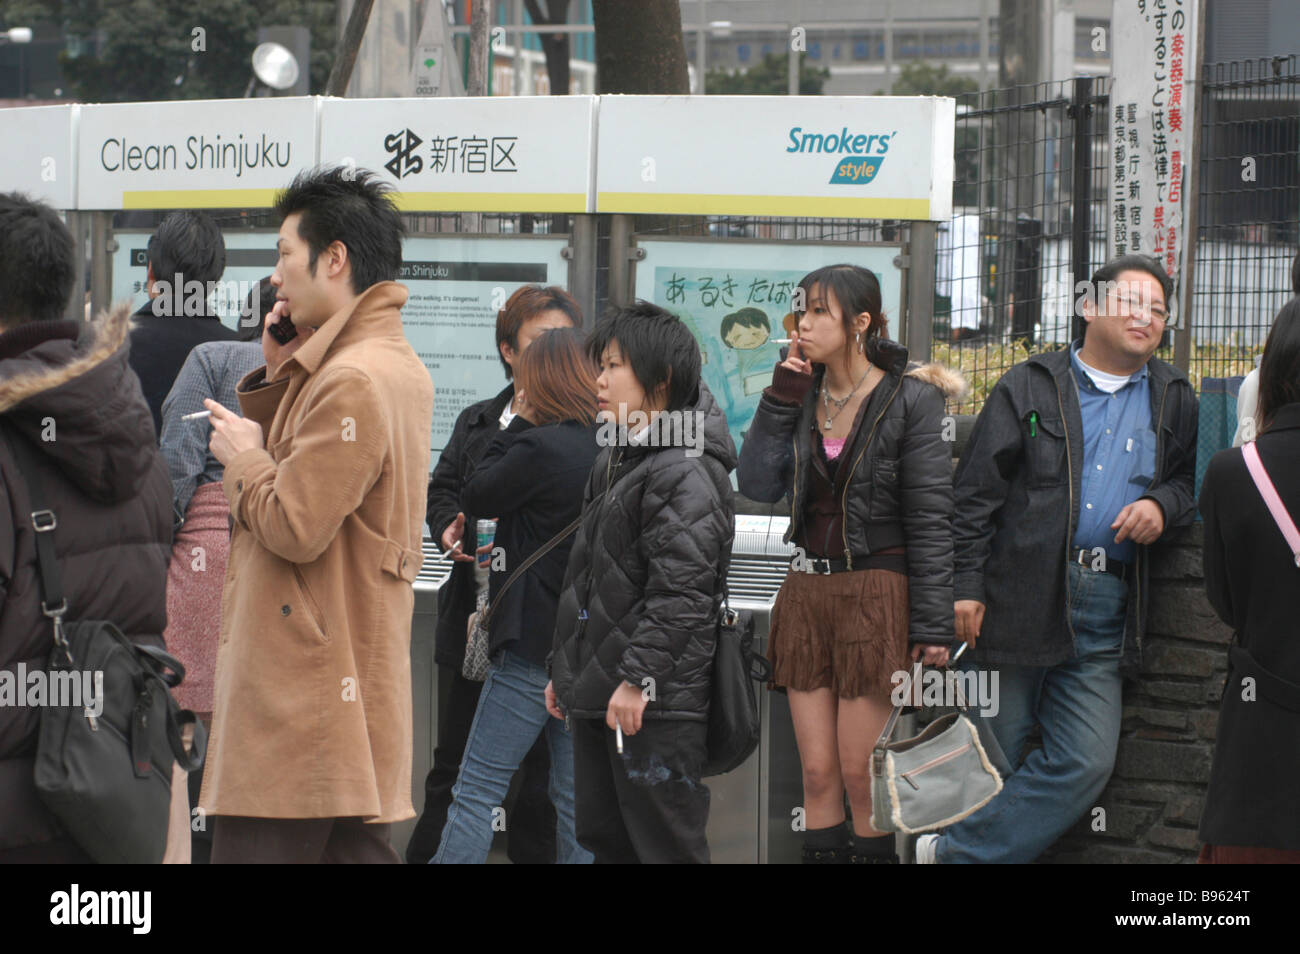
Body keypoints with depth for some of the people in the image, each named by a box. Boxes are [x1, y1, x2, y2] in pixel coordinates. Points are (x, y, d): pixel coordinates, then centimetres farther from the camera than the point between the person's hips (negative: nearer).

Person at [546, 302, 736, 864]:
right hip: (598, 693, 10)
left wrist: (639, 676, -25)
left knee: (665, 843, -6)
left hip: (658, 702, -10)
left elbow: (680, 591, -22)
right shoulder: (615, 461, 18)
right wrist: (564, 670, 24)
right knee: (604, 839, 14)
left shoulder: (684, 472, -14)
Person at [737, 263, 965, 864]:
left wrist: (933, 630, -12)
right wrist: (782, 397, -5)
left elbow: (930, 519, -9)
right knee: (817, 774, 6)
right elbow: (757, 485, -1)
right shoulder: (803, 395, 9)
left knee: (860, 775, -3)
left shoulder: (909, 400, -8)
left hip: (875, 594, -5)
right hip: (807, 591, 5)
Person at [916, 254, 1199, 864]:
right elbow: (975, 492, 1)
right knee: (994, 755, 2)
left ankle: (953, 853, 0)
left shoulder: (1175, 401, 15)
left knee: (1085, 762, -7)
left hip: (1107, 608, 3)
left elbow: (1193, 477, 23)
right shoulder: (1030, 387, 5)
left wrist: (1163, 505, 0)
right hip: (1021, 598, -3)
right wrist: (967, 583, -7)